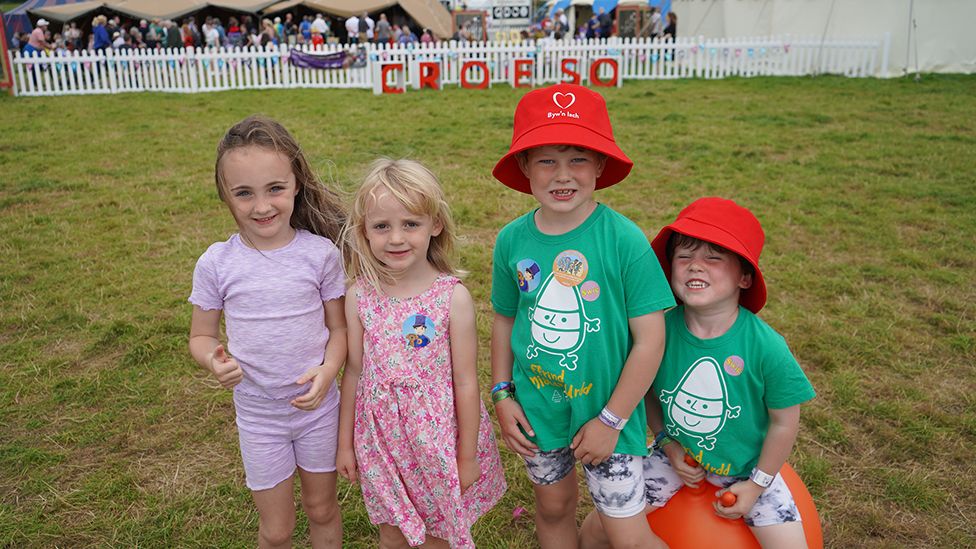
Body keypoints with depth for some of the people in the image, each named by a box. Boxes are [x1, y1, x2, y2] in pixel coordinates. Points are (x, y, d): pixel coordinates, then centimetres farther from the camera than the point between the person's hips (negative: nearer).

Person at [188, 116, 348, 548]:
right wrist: (215, 361, -23)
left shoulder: (321, 252, -13)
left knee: (322, 509, 20)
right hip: (258, 414, 0)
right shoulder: (216, 263, -12)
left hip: (318, 406, 0)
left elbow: (339, 327, -3)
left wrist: (327, 371, -21)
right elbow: (201, 336, -1)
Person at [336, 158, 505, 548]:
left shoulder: (453, 297, -17)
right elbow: (354, 372, 2)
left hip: (439, 436, -2)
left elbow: (466, 385, -11)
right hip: (382, 437, 3)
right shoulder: (359, 296, -9)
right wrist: (345, 442, 9)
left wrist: (467, 457, -5)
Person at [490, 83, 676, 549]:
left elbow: (649, 341, -16)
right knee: (552, 507, 24)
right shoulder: (512, 240, -9)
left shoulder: (624, 240, -20)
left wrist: (610, 421, -13)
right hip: (535, 410, 4)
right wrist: (502, 394, 1)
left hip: (607, 411, -3)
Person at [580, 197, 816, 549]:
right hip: (677, 453, 1)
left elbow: (784, 421, -11)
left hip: (744, 465, -1)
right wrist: (668, 444, -5)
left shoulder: (765, 346, -24)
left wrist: (756, 484, -7)